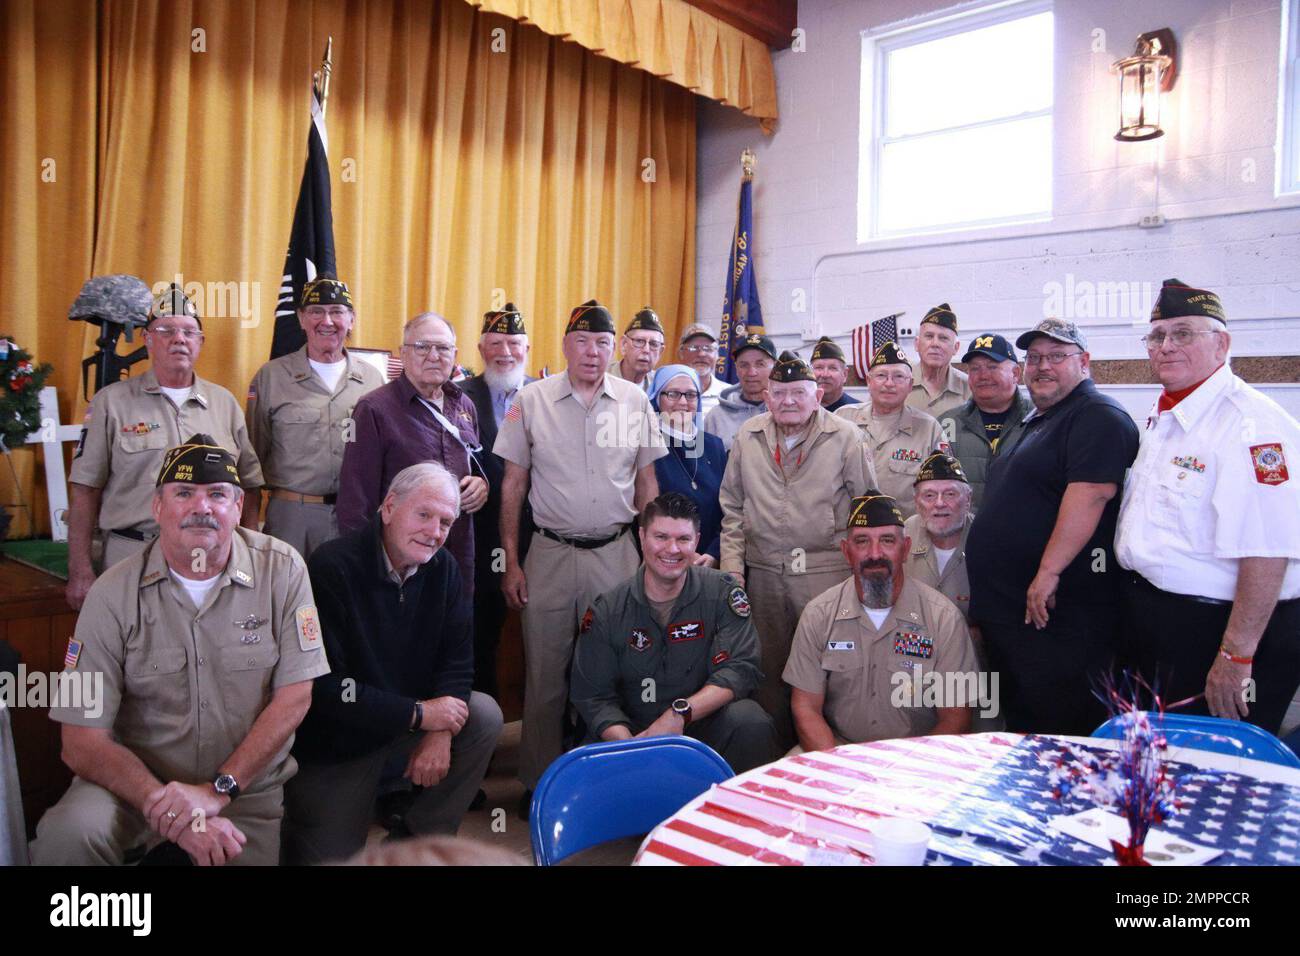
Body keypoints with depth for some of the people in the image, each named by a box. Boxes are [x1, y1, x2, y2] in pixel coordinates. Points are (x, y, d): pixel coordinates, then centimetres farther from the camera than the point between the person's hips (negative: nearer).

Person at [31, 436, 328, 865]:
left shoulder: (282, 569, -9)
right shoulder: (114, 593, -9)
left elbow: (294, 697, -8)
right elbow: (82, 742, -11)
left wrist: (217, 791, -16)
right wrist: (174, 814, -22)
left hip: (249, 788, 1)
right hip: (136, 781, -1)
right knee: (67, 833, -27)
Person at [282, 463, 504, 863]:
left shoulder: (442, 568, -4)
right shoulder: (332, 567, -23)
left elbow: (457, 656, -3)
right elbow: (323, 685, -27)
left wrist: (440, 731, -20)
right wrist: (419, 714, -24)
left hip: (411, 718, 5)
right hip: (332, 740, -5)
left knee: (484, 717, -15)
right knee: (332, 857, -5)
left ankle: (424, 837, 2)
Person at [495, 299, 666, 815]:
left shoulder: (635, 402, 4)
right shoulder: (531, 400, 1)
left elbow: (647, 483, 11)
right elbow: (513, 485, 3)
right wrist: (511, 563, 0)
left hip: (616, 553, 1)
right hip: (550, 553, -1)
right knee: (545, 674, 6)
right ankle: (539, 781, 21)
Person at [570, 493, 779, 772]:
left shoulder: (722, 593, -4)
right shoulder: (606, 611, -2)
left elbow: (740, 669, -13)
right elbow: (593, 695, -3)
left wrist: (679, 714, -26)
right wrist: (630, 746, -23)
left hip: (705, 726, 1)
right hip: (634, 732, 0)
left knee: (750, 721, -29)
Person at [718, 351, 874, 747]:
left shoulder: (845, 437, -3)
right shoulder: (748, 436, 6)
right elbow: (732, 508, 10)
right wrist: (732, 569, 4)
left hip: (826, 571, -3)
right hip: (763, 573, 3)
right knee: (769, 669, 12)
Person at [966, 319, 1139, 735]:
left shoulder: (1098, 417, -11)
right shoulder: (1040, 421, 21)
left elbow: (1089, 495, -24)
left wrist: (1049, 572, -27)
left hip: (1057, 612, -10)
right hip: (1007, 609, 10)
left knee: (1061, 731, -4)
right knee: (1018, 721, 19)